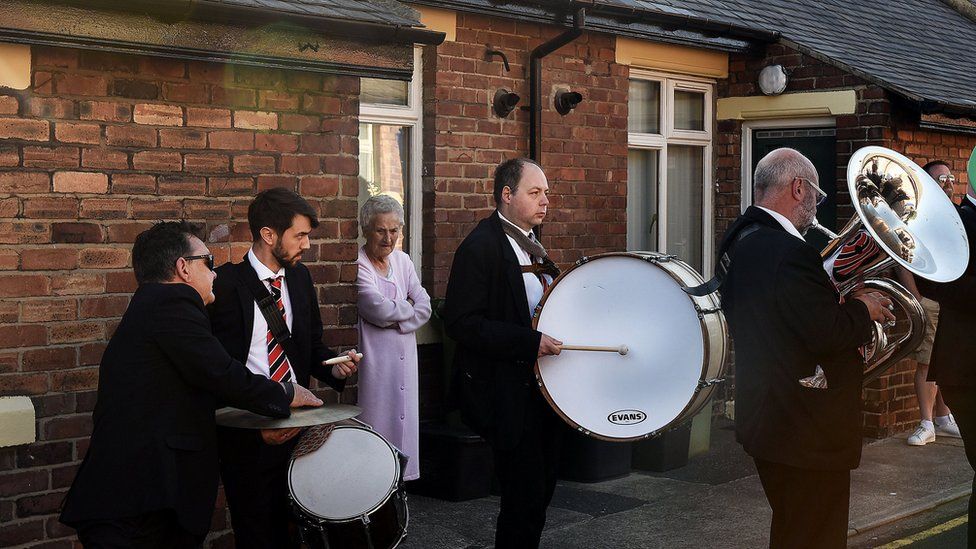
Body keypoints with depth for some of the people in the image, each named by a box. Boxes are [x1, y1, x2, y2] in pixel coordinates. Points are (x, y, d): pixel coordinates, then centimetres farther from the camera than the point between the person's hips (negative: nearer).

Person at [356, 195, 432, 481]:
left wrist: (394, 320, -8)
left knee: (403, 421, 8)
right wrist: (407, 308, -1)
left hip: (403, 358, 6)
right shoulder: (357, 265, -9)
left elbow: (425, 307, 7)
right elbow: (378, 308, -20)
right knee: (376, 421, -6)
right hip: (373, 360, -6)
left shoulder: (402, 261, 12)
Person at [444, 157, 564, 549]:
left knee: (542, 489, 15)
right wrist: (530, 342, -27)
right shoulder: (480, 247, -15)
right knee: (525, 497, -6)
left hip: (542, 387, 9)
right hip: (509, 394, -9)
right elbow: (461, 322, -22)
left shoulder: (531, 244, 13)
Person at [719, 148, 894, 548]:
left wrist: (840, 304, 8)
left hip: (767, 420, 10)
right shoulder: (789, 253, -24)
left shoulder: (741, 241, 8)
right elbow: (828, 335, -26)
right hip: (805, 431, -10)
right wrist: (863, 310, -8)